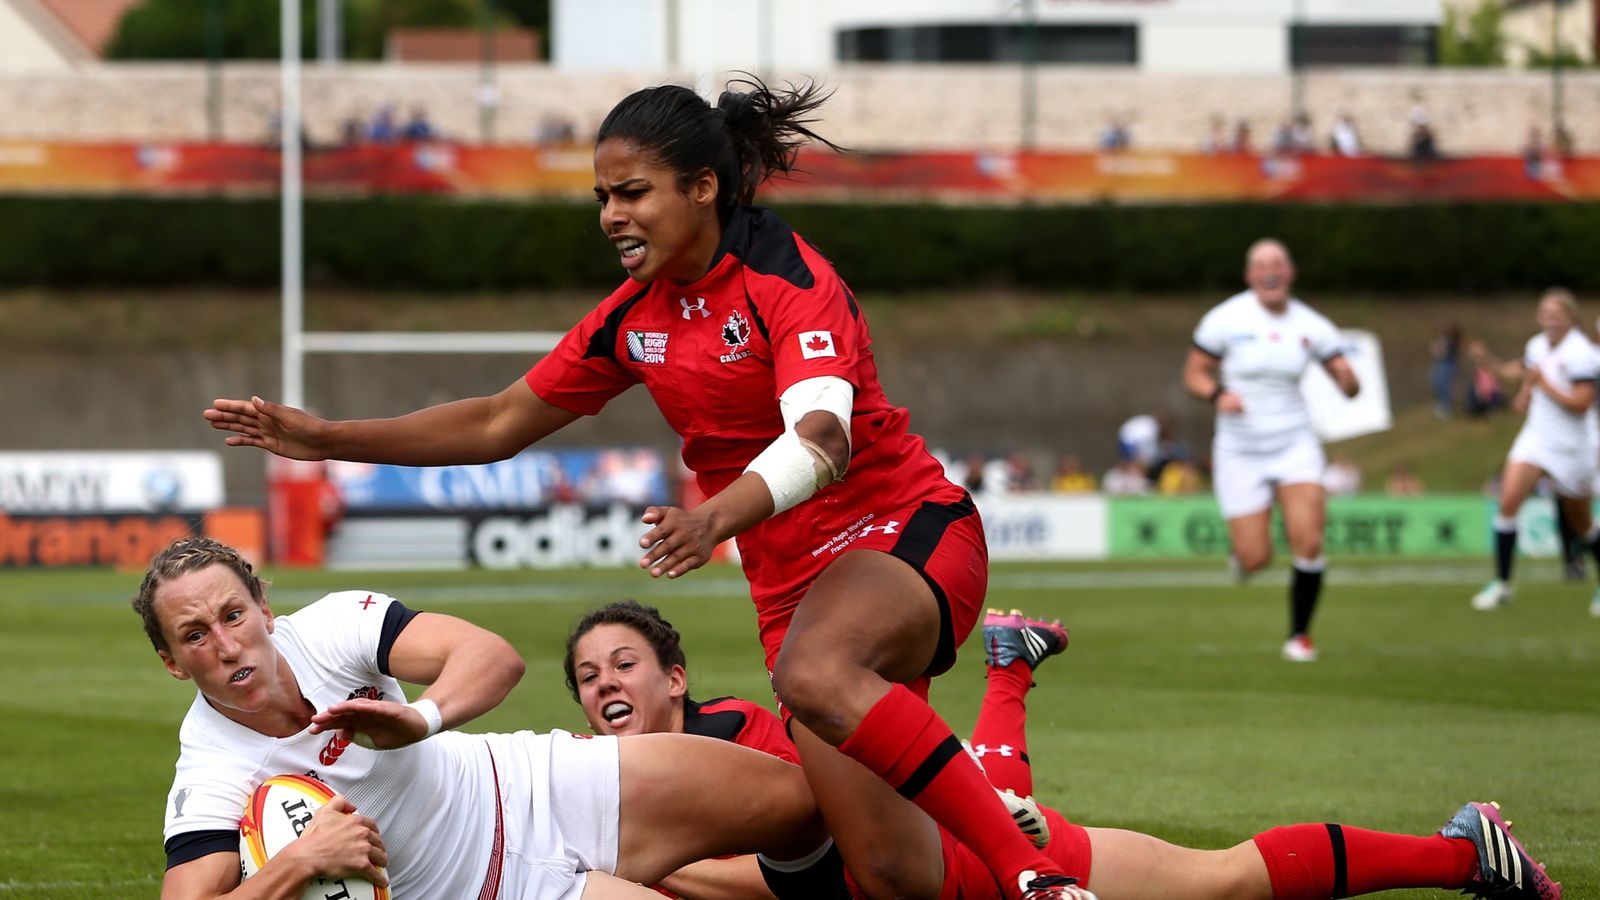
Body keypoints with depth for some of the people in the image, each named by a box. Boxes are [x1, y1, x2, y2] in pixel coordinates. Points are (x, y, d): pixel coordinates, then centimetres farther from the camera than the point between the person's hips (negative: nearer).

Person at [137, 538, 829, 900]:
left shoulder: (326, 629, -15)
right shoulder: (208, 786, -23)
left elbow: (494, 656, -22)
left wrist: (425, 717, -43)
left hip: (532, 784, 4)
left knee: (795, 800, 0)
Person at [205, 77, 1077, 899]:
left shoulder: (788, 277, -13)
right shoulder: (633, 319, 9)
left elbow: (822, 438, -30)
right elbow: (500, 422, 19)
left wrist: (717, 517, -48)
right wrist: (326, 439, 14)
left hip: (907, 526, -6)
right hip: (792, 579, 6)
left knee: (813, 673, -40)